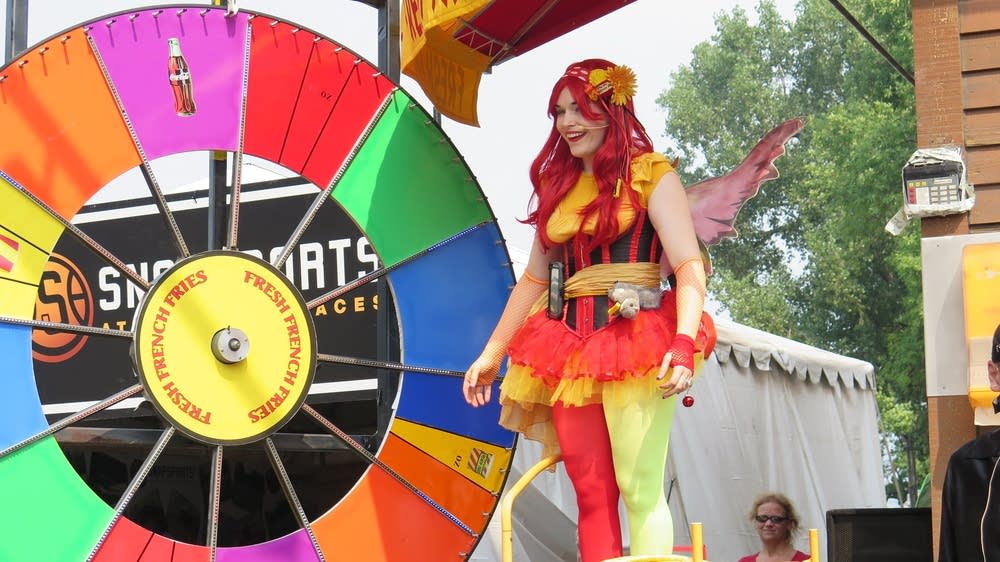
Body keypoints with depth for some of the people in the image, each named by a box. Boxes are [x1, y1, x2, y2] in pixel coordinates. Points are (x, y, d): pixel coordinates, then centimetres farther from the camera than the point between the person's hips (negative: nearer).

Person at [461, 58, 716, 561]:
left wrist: (684, 343, -24)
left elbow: (689, 266, -9)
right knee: (590, 494, 2)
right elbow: (534, 279, 23)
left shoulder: (649, 175, 1)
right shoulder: (558, 186, 18)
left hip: (633, 344, -6)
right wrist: (491, 354, 21)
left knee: (639, 490, -11)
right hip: (569, 347, 6)